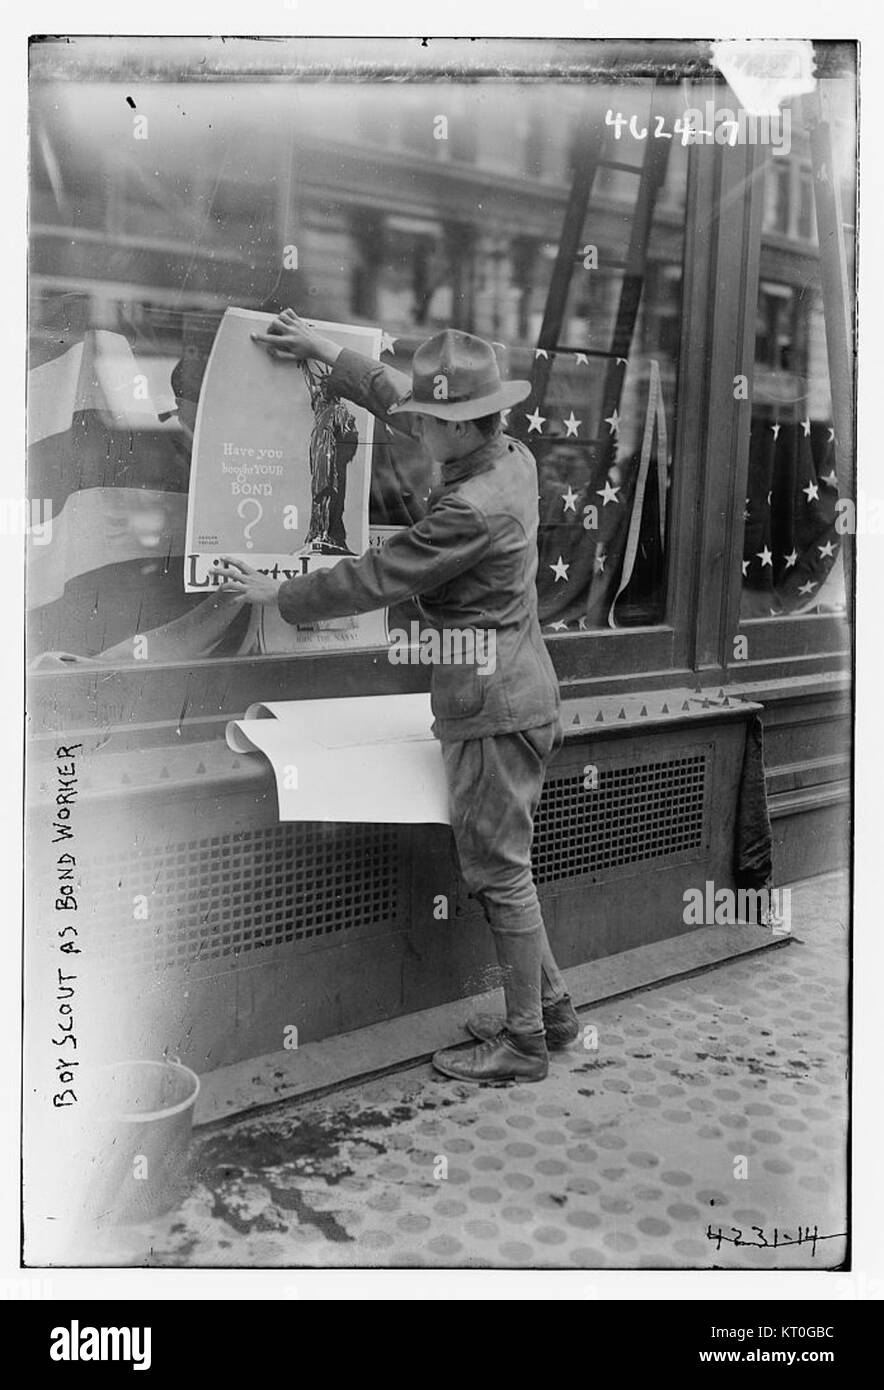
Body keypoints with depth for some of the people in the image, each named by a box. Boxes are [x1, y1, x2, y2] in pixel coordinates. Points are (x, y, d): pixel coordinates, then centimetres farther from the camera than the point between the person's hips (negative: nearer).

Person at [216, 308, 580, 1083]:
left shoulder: (472, 508, -24)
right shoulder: (513, 458, 4)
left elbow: (376, 579, -16)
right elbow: (398, 401, 18)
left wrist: (277, 595, -3)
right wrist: (327, 354, 20)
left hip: (493, 710, -10)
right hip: (520, 696, 10)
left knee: (500, 873, 1)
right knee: (504, 866, 19)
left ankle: (523, 1044, 14)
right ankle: (549, 1006, 31)